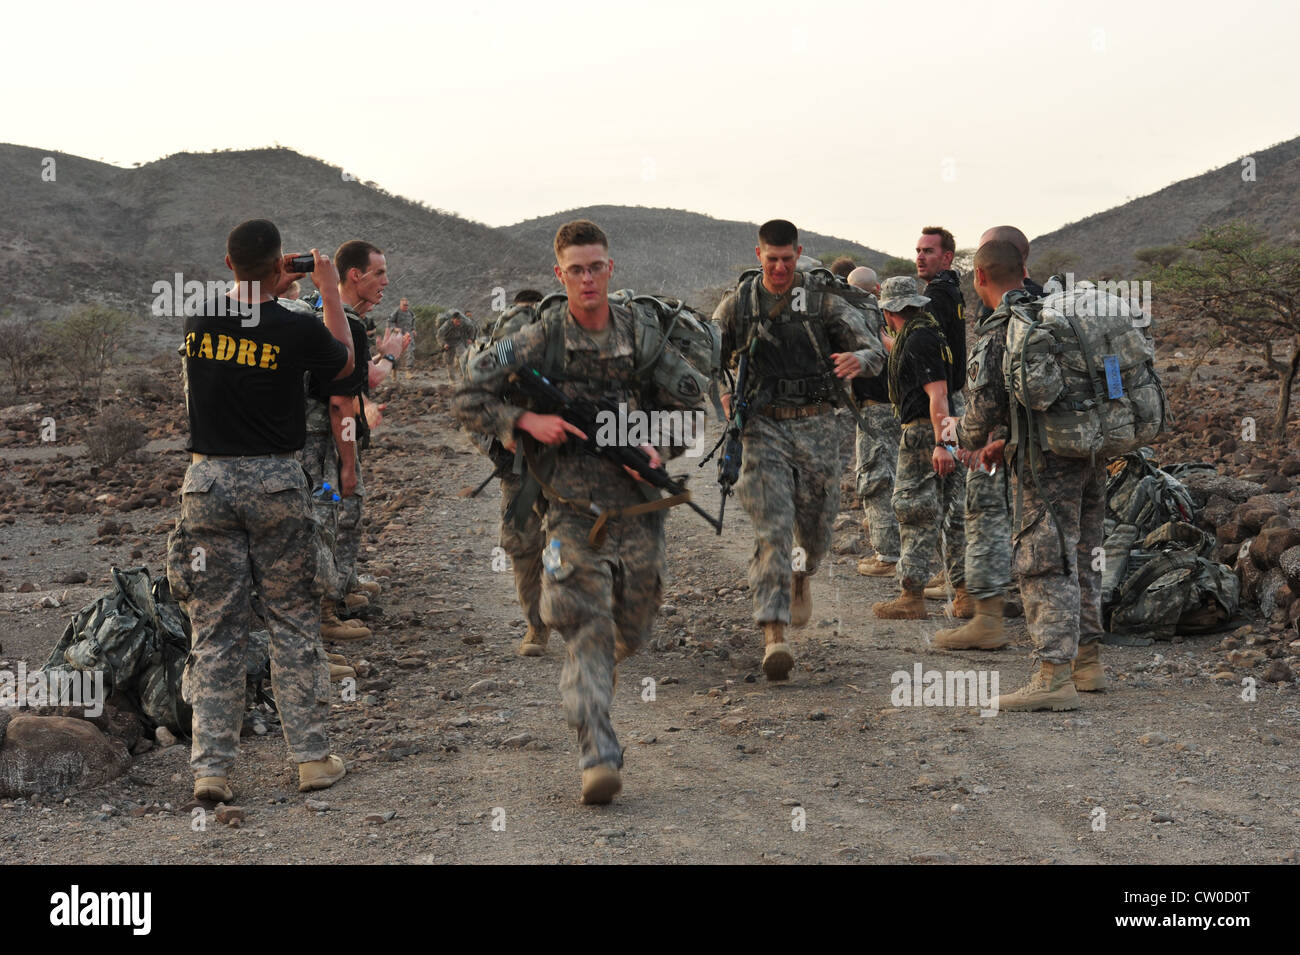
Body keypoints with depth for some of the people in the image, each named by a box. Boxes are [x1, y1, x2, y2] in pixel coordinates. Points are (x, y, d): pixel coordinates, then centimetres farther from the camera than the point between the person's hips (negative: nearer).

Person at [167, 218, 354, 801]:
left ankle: (210, 768, 3)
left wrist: (275, 291, 32)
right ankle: (312, 757, 10)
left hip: (207, 479, 2)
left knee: (215, 630, 5)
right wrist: (328, 288, 23)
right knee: (294, 622, 8)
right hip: (276, 483, -2)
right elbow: (344, 362, 14)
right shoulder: (298, 330, -9)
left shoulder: (198, 321, -1)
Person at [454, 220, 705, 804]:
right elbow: (467, 399, -1)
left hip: (637, 508, 3)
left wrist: (659, 449, -8)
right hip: (574, 510, -3)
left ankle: (590, 679, 47)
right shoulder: (539, 341, -4)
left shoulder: (642, 335, 2)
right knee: (586, 632, -12)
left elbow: (690, 406, 11)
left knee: (632, 632, 13)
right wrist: (527, 421, -15)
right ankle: (598, 757, -15)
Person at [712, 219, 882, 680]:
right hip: (764, 427, -1)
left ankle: (803, 575, 46)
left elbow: (875, 351, -5)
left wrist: (860, 358, -30)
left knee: (817, 527, 9)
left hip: (816, 424, 1)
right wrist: (721, 396, -9)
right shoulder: (737, 304, 4)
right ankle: (774, 634, -17)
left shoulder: (824, 300, 1)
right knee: (773, 529, -12)